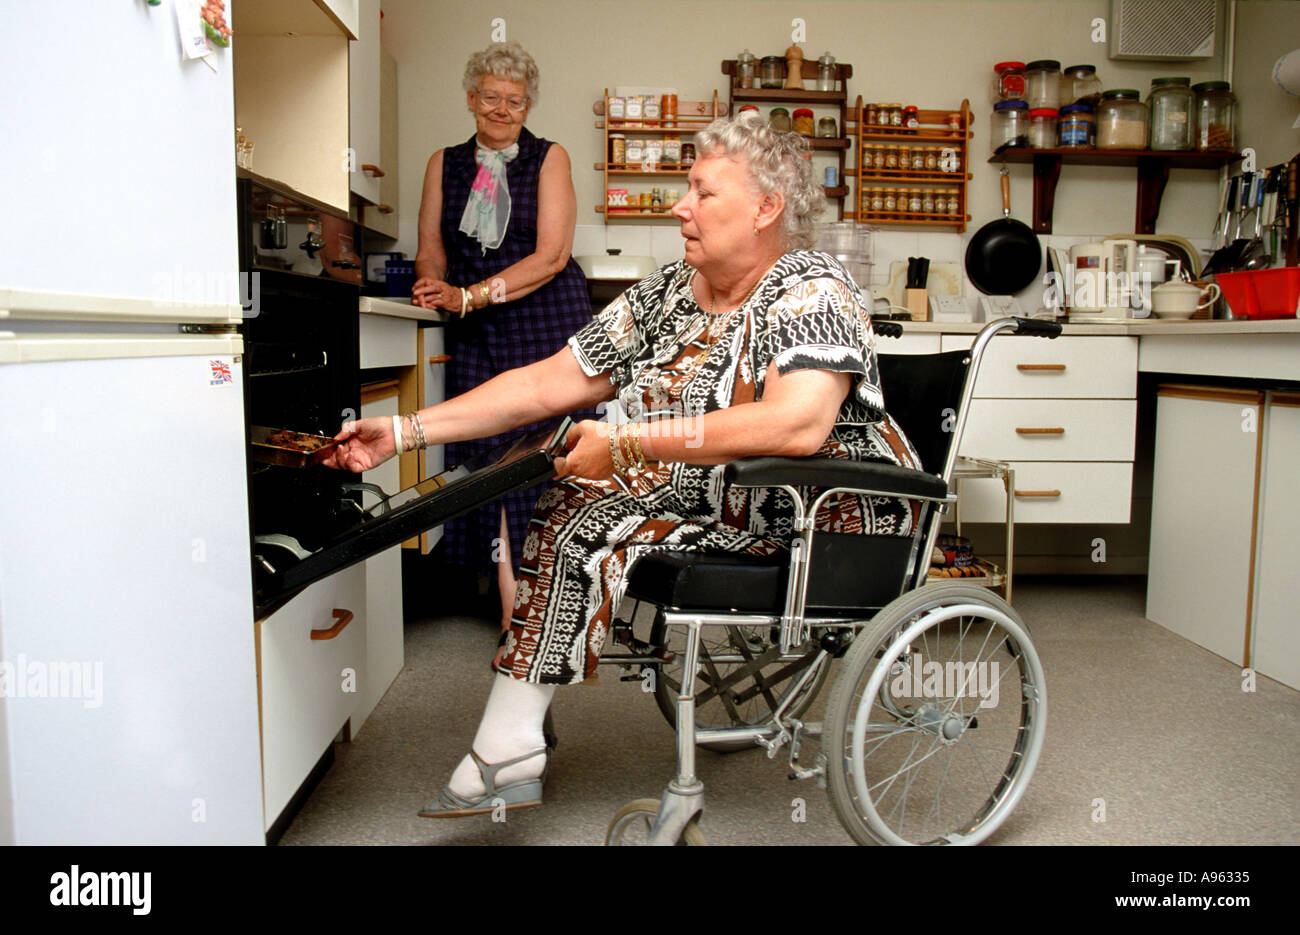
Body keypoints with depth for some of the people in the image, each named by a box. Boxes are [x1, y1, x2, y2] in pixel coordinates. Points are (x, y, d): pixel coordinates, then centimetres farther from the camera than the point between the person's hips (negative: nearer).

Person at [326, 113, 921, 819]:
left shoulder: (811, 293, -16)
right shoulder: (665, 295, 6)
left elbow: (796, 424, -34)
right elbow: (547, 383, 4)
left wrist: (626, 443, -32)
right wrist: (404, 431, -2)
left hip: (830, 520, -7)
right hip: (720, 501, 7)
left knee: (591, 537, -18)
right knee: (568, 509, -6)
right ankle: (503, 759, 2)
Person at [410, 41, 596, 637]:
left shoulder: (549, 158, 4)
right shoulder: (445, 164, 15)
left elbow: (551, 255, -7)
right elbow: (431, 248, 13)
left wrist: (470, 296, -15)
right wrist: (437, 286, -11)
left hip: (548, 319, -3)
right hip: (478, 336, 3)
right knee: (491, 453, -4)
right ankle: (513, 604, 1)